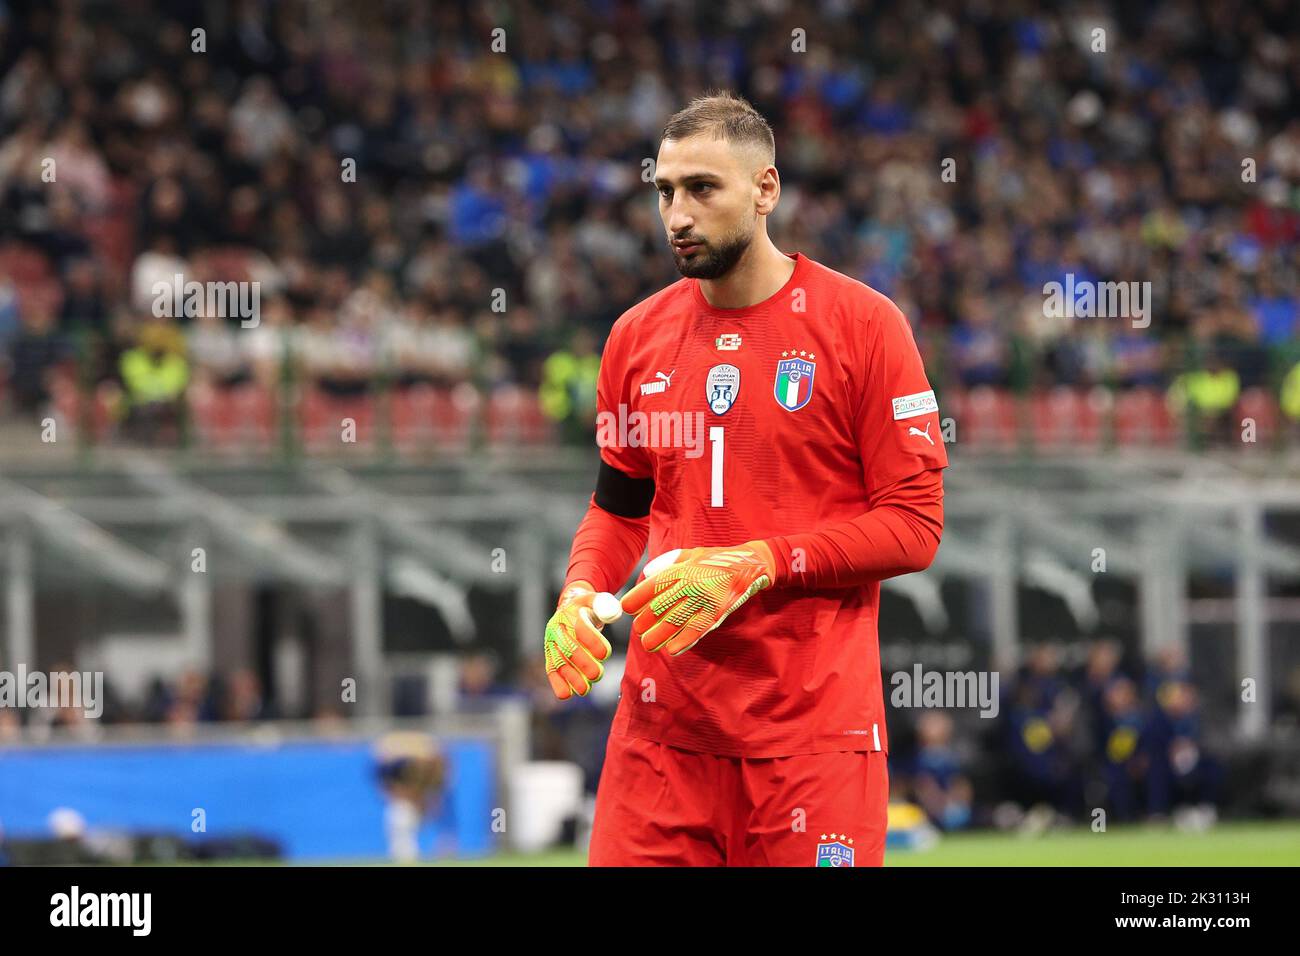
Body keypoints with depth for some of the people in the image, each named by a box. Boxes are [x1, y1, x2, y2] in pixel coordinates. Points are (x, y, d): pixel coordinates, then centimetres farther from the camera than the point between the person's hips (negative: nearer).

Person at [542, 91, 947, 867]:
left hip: (814, 727, -4)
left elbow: (915, 525, -6)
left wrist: (757, 564, -16)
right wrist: (579, 595, 1)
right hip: (661, 726, 4)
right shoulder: (638, 337, 11)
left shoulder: (861, 323, -4)